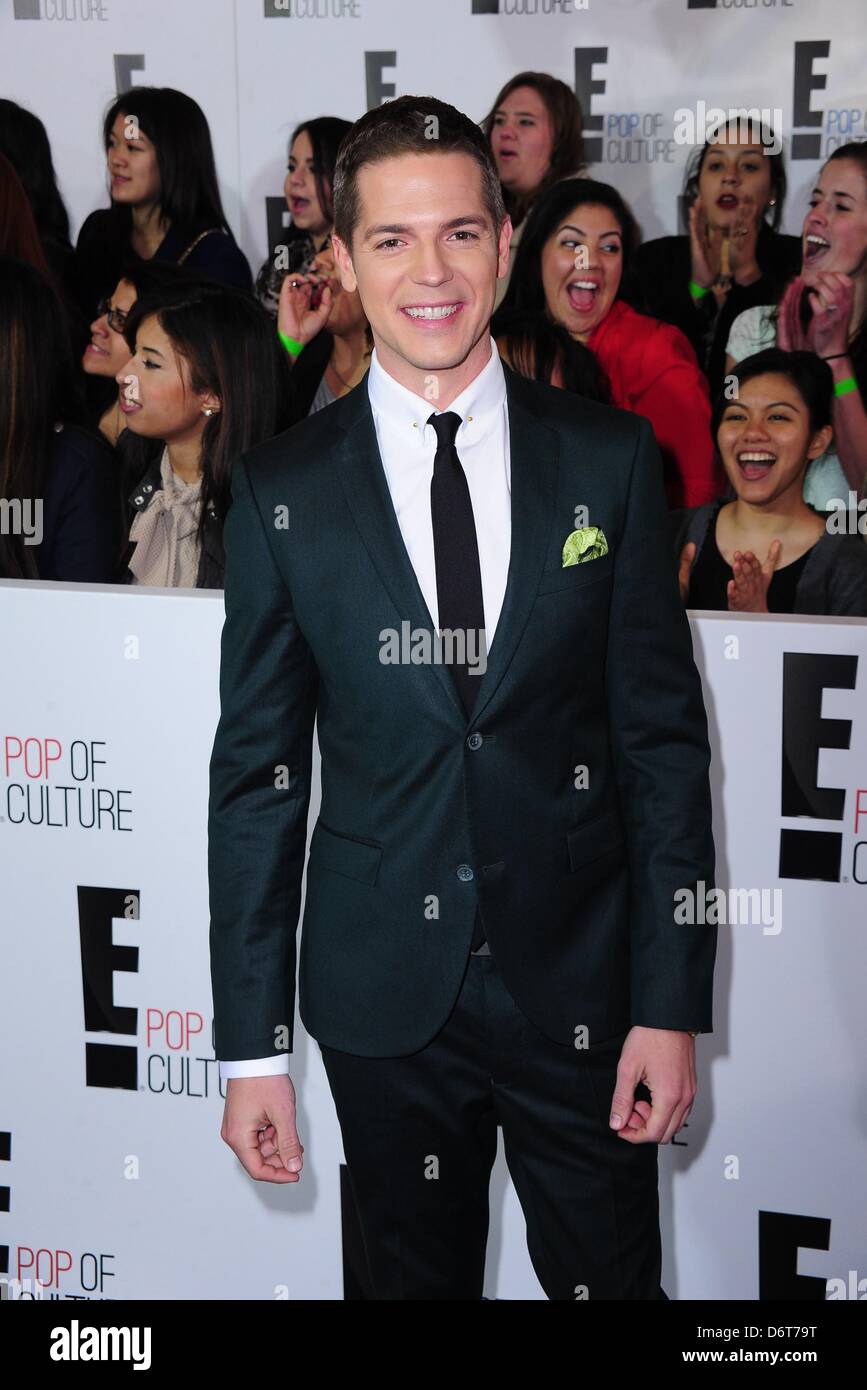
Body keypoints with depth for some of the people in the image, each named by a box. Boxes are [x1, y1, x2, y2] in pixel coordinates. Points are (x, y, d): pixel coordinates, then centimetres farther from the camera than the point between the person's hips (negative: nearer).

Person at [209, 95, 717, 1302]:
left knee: (613, 1278, 14)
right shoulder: (283, 490, -3)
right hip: (385, 998, 0)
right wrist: (251, 1044, -2)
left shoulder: (609, 458, -2)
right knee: (417, 1277, 17)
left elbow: (662, 736, -2)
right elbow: (257, 771, -1)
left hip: (579, 980, 0)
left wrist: (670, 1003, -5)